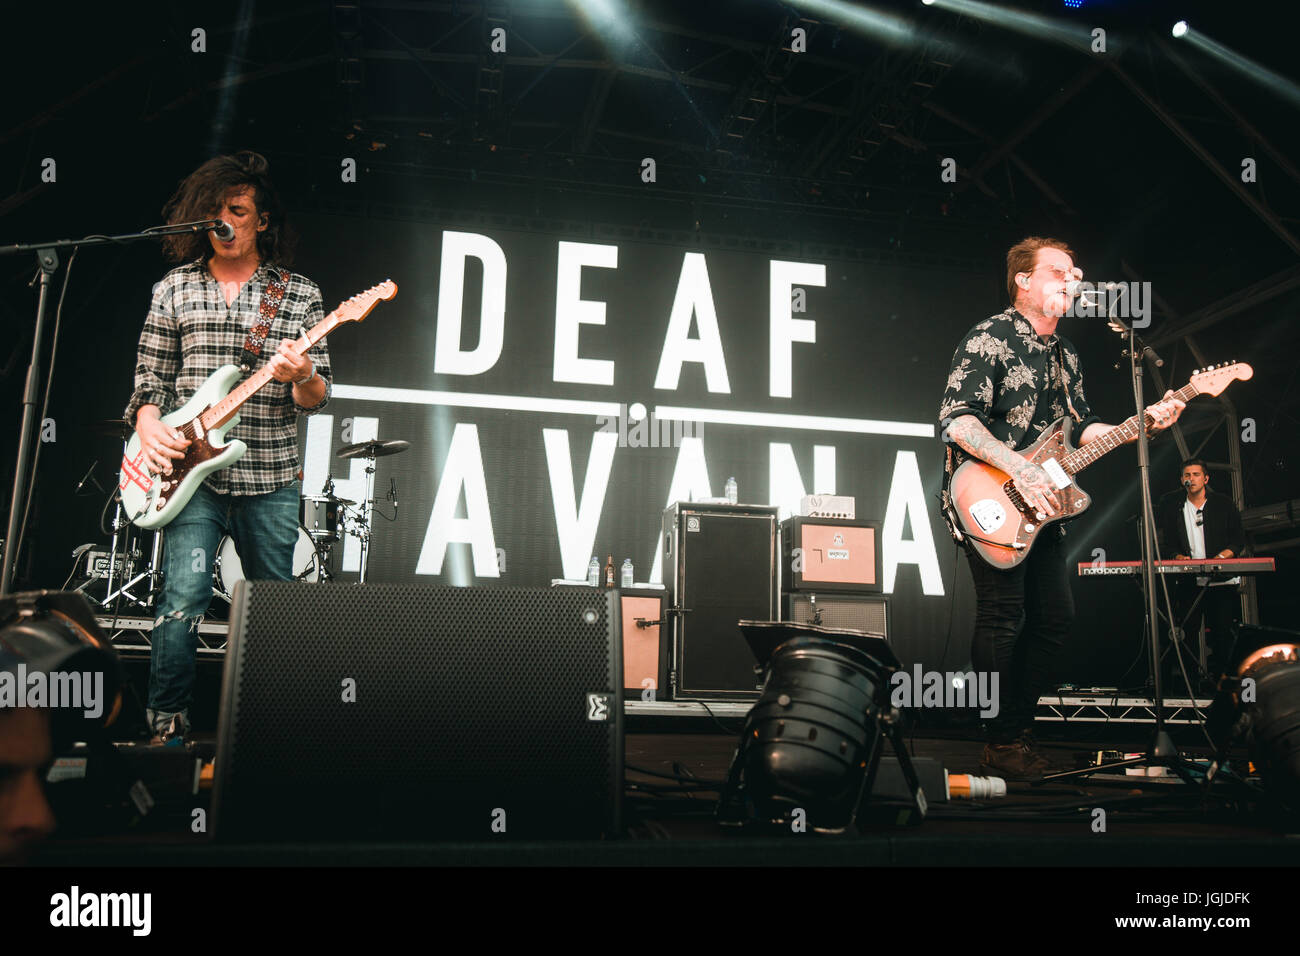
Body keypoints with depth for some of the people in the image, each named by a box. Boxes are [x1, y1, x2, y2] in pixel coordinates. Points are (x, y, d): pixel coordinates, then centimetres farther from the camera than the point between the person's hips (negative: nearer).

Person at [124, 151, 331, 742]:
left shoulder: (299, 294, 6)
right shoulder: (174, 289, 9)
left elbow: (317, 397, 3)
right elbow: (149, 381, 11)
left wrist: (299, 377, -19)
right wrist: (150, 428, -8)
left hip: (271, 477, 1)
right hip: (191, 473, 0)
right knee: (182, 602, -12)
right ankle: (167, 725, 5)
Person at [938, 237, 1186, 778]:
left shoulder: (1064, 355, 17)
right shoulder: (989, 339, -10)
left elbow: (1082, 429, 21)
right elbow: (956, 420, -21)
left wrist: (1145, 423, 7)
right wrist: (1019, 468, -28)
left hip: (1043, 506, 9)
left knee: (1054, 616, 10)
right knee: (1002, 620, -9)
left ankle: (1019, 729, 22)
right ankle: (1002, 747, 2)